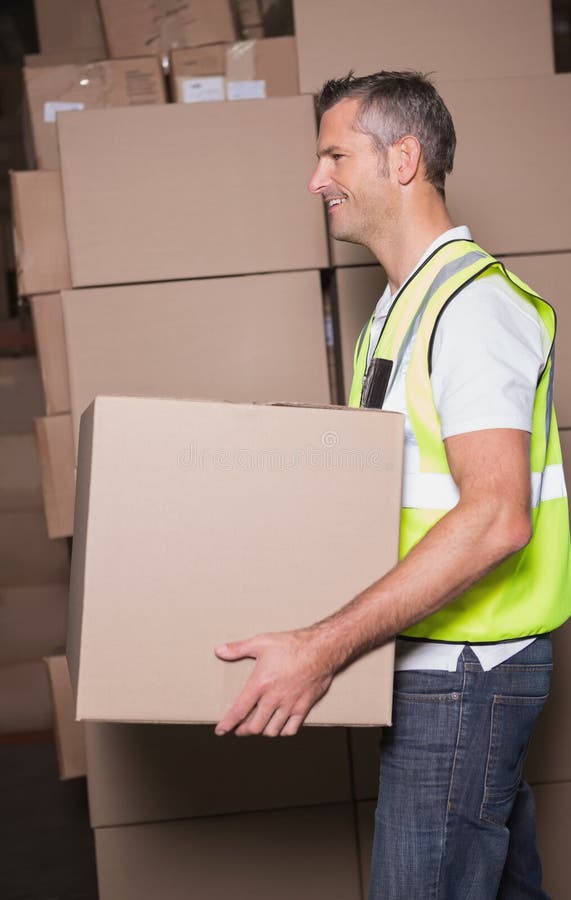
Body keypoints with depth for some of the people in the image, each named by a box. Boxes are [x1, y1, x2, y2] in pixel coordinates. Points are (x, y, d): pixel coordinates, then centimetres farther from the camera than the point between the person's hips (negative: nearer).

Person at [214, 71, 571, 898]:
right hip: (443, 656, 10)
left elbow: (496, 516, -28)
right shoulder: (405, 306, 16)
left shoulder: (473, 303, -18)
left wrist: (325, 647, -31)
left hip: (462, 671, -10)